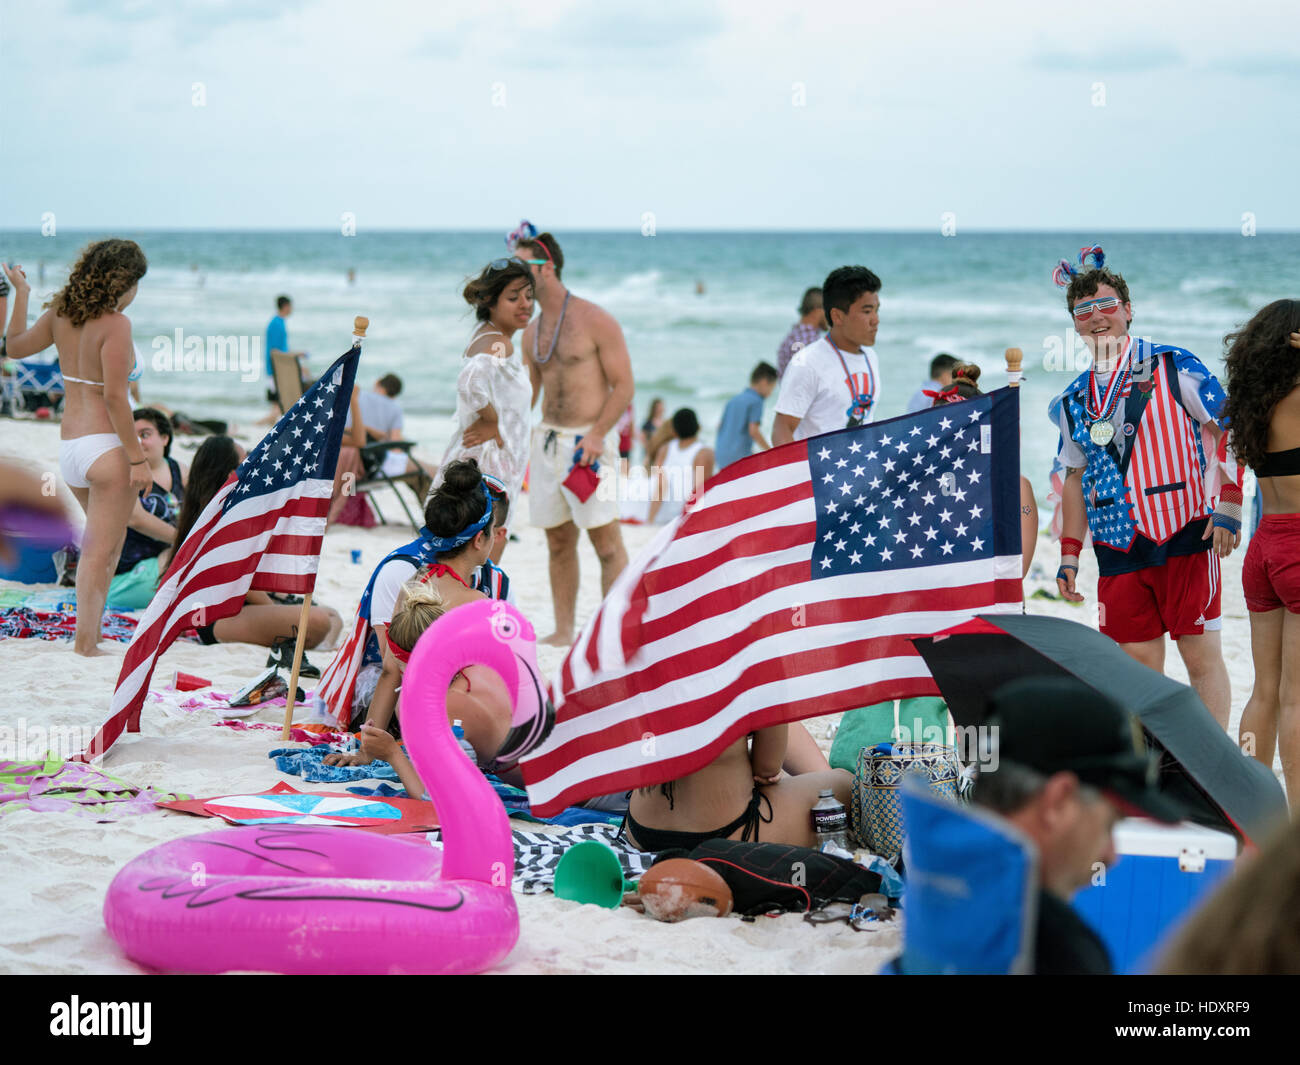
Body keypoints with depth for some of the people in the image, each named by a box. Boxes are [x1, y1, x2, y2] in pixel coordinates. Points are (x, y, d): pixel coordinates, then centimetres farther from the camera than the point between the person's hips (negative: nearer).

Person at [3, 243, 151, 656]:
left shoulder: (60, 314, 5)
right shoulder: (115, 324, -16)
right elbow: (114, 396, -21)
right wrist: (138, 459, -17)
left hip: (68, 447, 8)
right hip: (107, 449, -8)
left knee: (112, 536, 24)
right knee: (100, 551, 2)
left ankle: (87, 632, 25)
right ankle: (85, 642, 5)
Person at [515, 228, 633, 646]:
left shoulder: (595, 321, -8)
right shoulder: (531, 331, 12)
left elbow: (624, 385, -10)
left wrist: (596, 435, -21)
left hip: (588, 442, -7)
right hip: (547, 440, 7)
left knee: (606, 541, -6)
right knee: (558, 541, 10)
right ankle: (563, 631, 17)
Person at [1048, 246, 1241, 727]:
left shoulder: (1175, 367, -2)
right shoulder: (1074, 400, 14)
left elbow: (1229, 431, -3)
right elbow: (1076, 477, 21)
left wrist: (1229, 506, -12)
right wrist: (1069, 552, 16)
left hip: (1184, 537, -5)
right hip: (1119, 549, 5)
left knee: (1201, 656, -5)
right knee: (1139, 665, 4)